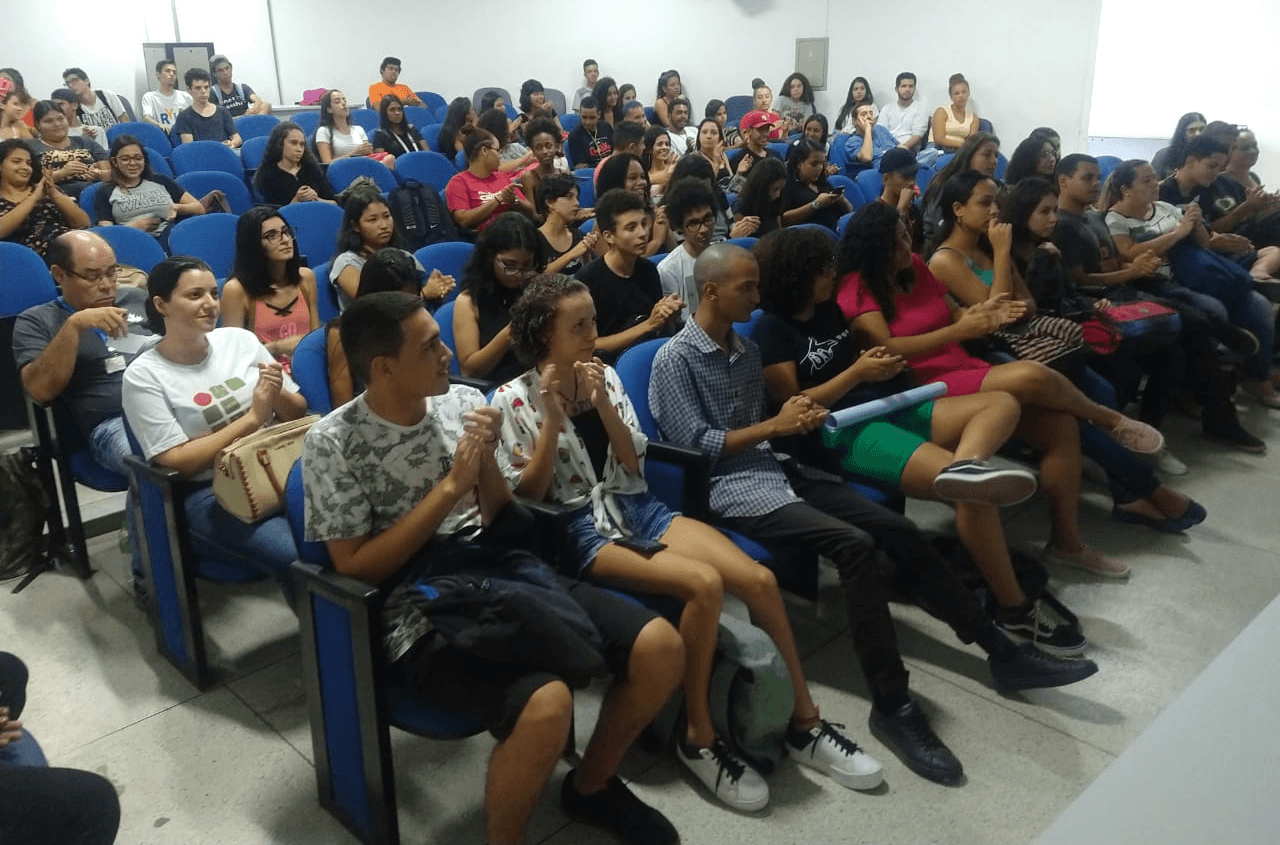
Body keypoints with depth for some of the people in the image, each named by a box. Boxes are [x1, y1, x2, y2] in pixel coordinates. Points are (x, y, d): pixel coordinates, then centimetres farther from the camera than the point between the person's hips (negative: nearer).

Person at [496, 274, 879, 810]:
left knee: (760, 579, -16)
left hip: (637, 507, 5)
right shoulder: (513, 400, -3)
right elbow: (527, 498, -7)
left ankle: (804, 724, 0)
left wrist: (602, 403, -9)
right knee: (704, 584, -31)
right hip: (579, 526, -5)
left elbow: (634, 464, 5)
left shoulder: (604, 375, 10)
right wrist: (552, 419, -15)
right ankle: (698, 737, -12)